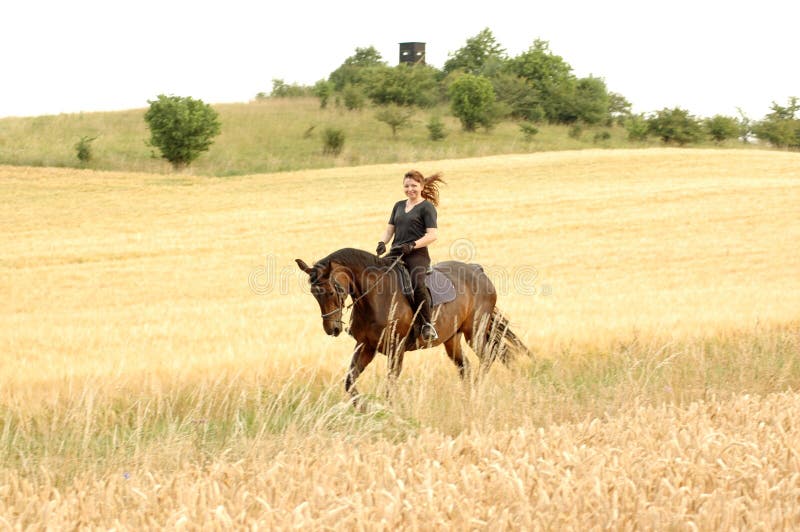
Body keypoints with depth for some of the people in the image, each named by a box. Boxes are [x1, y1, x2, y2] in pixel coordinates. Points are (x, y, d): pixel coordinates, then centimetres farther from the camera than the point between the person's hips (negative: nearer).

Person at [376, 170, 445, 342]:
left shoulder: (427, 207, 3)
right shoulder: (399, 206, 22)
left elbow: (432, 235, -7)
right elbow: (389, 229, 22)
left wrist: (412, 245, -19)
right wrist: (382, 242, 0)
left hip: (417, 254, -7)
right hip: (395, 253, 7)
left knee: (417, 283, -34)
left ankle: (427, 325, -25)